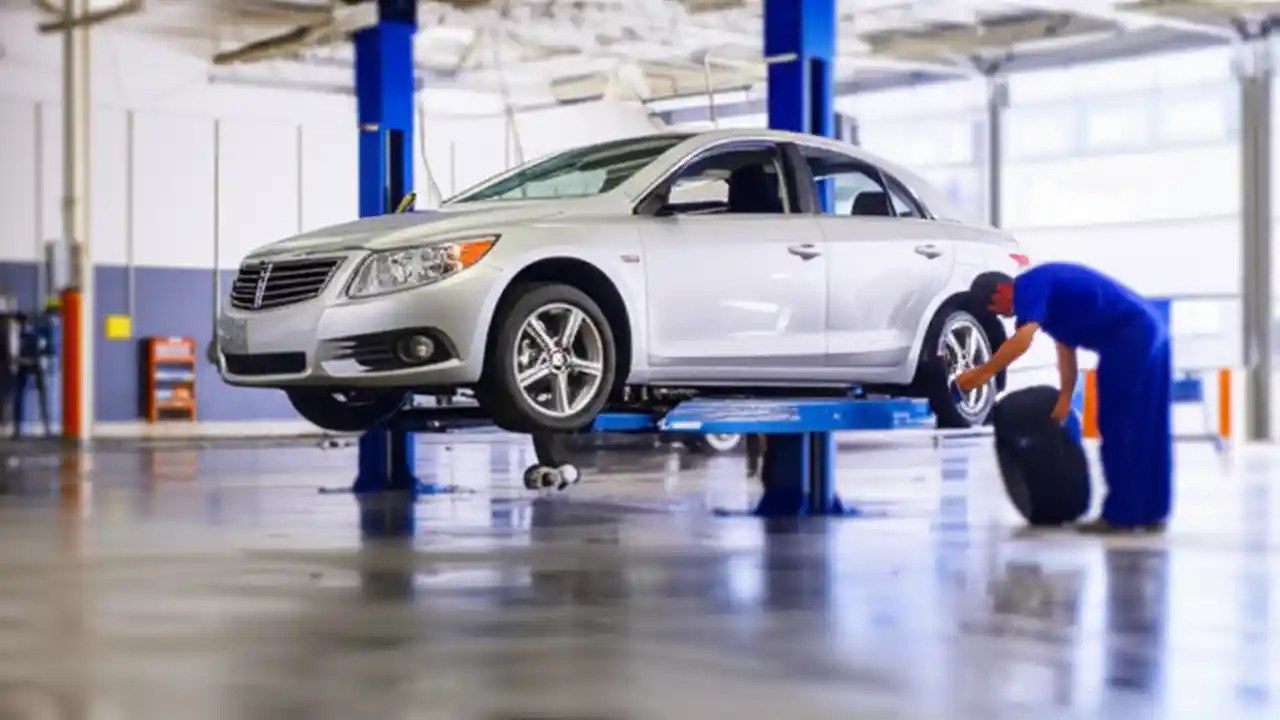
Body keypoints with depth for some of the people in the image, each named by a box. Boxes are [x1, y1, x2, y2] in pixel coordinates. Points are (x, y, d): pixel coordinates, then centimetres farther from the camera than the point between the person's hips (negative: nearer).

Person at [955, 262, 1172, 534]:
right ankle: (1151, 513, 18)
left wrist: (983, 372, -21)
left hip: (1128, 337, -10)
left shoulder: (1030, 285, -9)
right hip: (1148, 330, 10)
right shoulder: (1047, 294, 20)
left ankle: (1121, 515, 0)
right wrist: (1064, 399, 20)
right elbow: (1066, 348, 22)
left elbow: (1022, 340, -24)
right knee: (1146, 430, 13)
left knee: (1118, 425, -3)